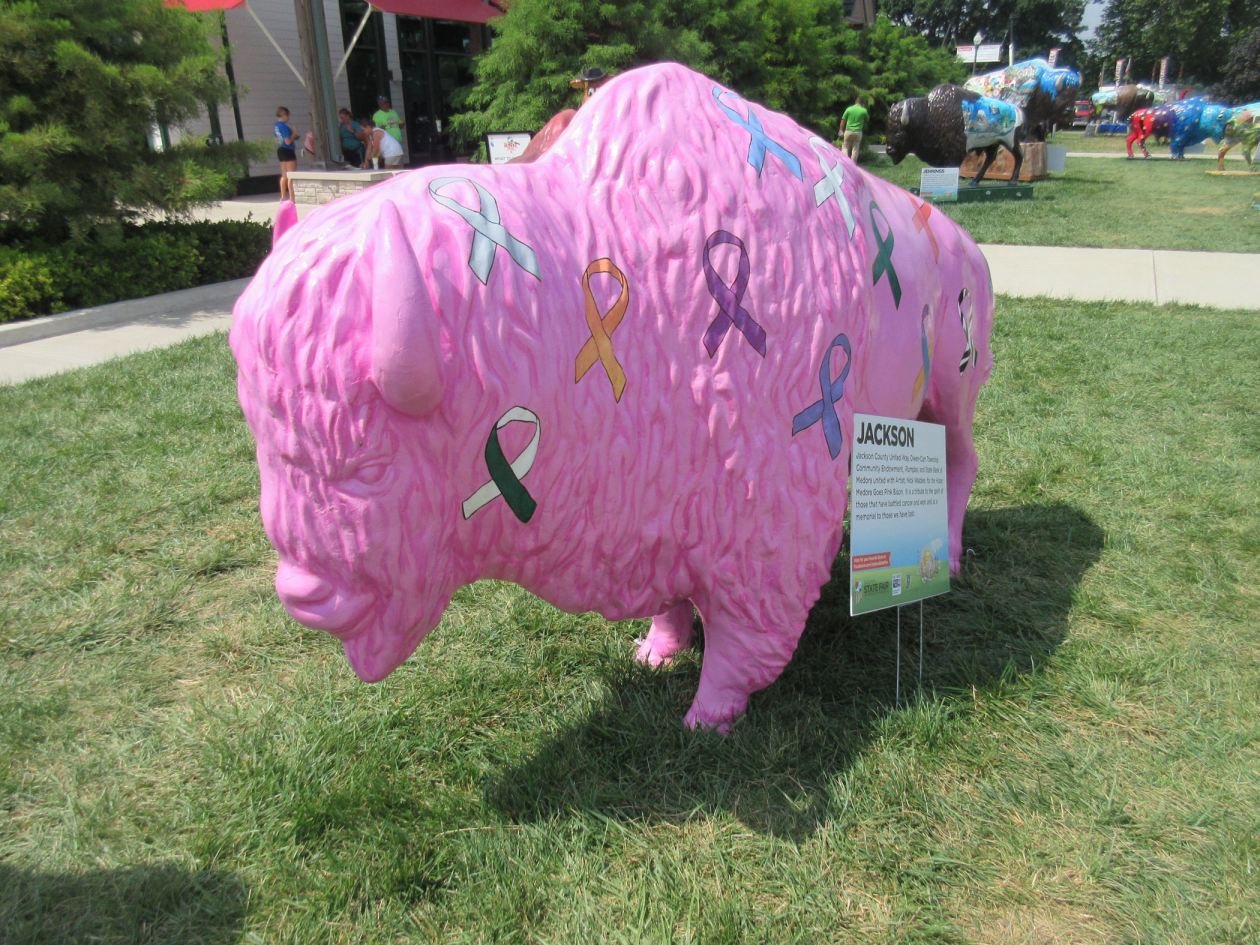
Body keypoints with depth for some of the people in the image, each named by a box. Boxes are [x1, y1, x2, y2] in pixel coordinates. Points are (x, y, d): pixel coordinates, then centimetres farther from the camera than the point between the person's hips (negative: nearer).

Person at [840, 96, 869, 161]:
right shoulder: (864, 111, -2)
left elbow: (843, 120, 1)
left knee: (846, 148, 9)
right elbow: (867, 119, 15)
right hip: (858, 132, 0)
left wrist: (841, 130, 8)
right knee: (855, 149, 7)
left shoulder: (849, 109, -1)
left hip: (848, 131, 0)